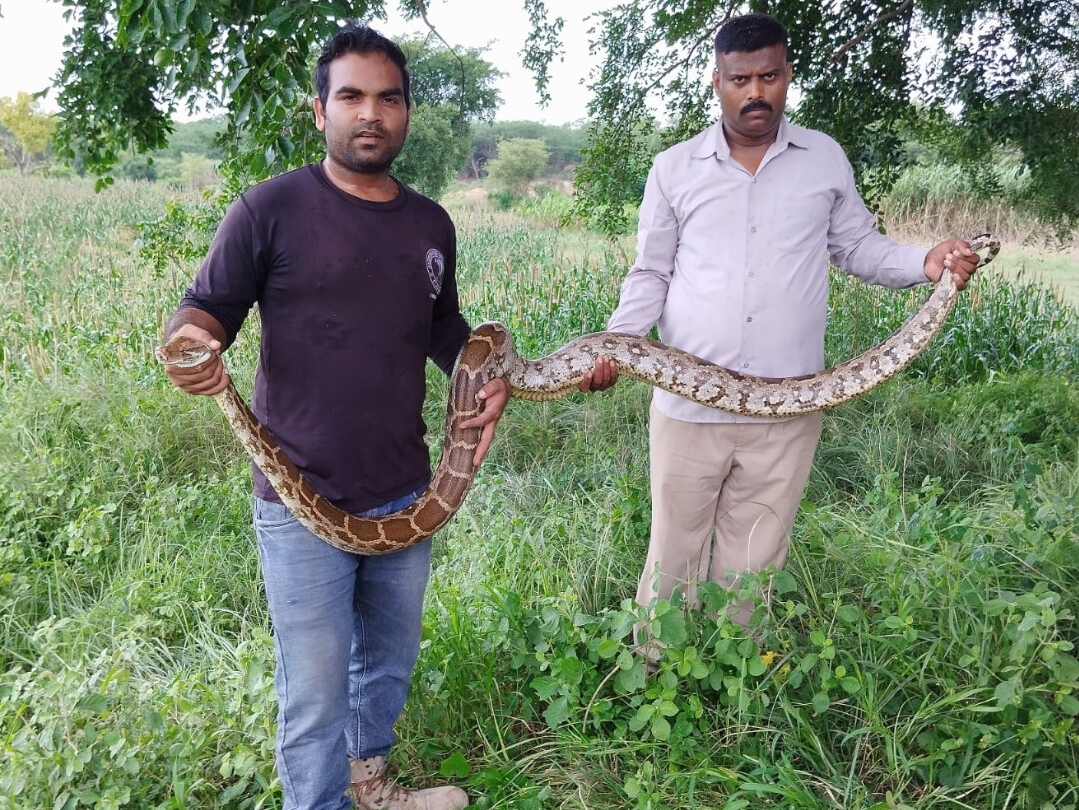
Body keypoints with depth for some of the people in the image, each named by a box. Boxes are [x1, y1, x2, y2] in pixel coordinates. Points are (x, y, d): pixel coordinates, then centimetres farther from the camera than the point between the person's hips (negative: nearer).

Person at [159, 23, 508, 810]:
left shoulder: (432, 224, 7)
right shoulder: (273, 207, -9)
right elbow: (207, 306, -6)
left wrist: (485, 378, 1)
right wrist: (191, 342, -28)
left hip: (404, 494, 6)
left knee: (390, 662, 23)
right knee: (316, 695, 3)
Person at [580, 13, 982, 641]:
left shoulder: (826, 159, 5)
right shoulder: (674, 169, 2)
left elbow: (859, 247, 13)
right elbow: (650, 276, 6)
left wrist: (926, 261, -6)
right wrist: (614, 345, -10)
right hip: (687, 406, 0)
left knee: (752, 567, 13)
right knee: (674, 558, 12)